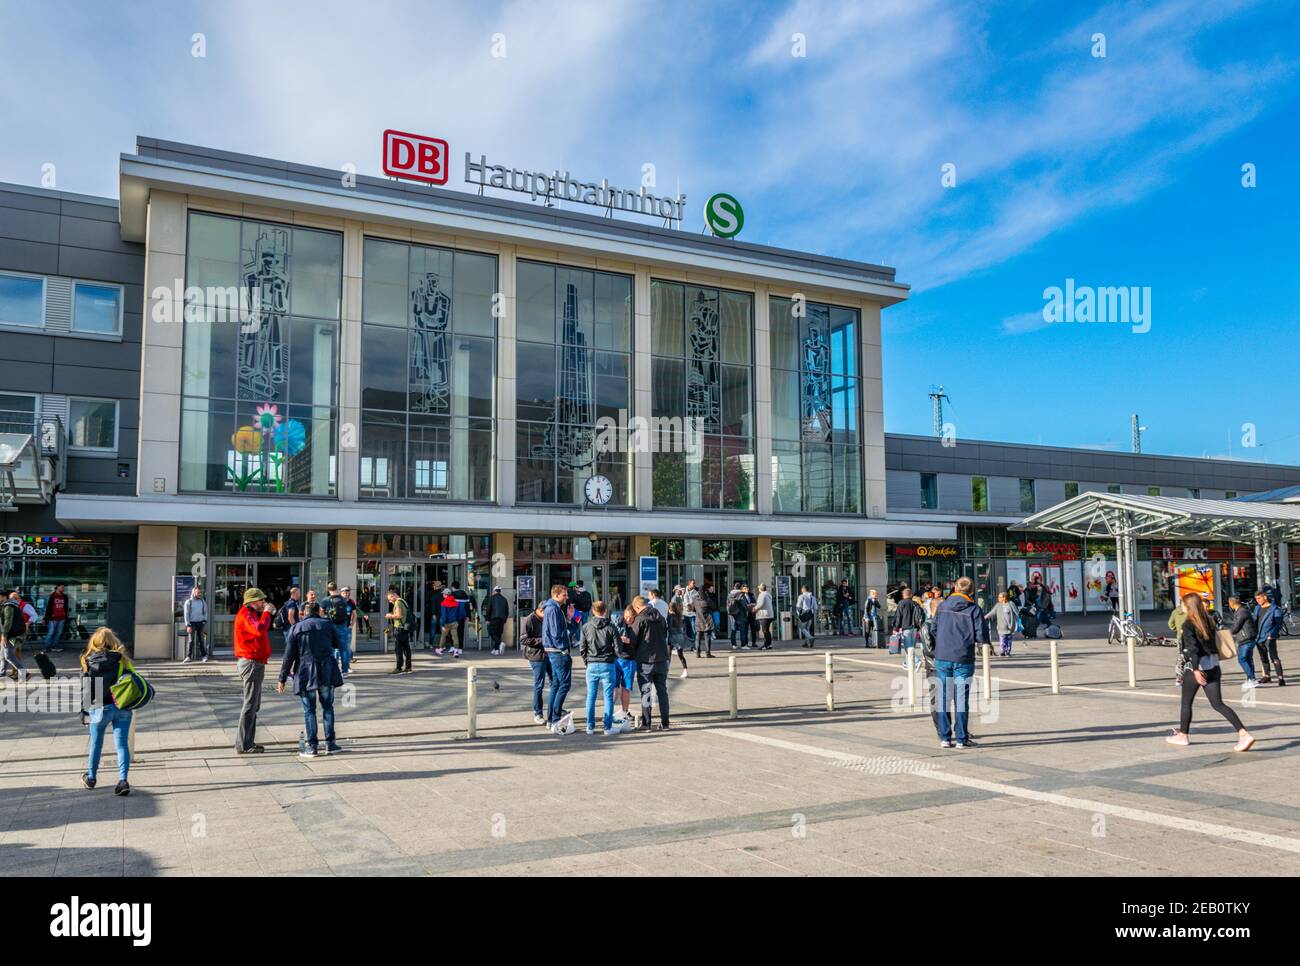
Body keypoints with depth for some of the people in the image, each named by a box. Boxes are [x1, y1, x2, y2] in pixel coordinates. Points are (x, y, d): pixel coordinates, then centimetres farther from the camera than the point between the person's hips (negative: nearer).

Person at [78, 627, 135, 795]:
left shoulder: (88, 662, 0)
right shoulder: (122, 660, 1)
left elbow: (85, 690, 0)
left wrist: (84, 713, 7)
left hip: (100, 708, 0)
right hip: (122, 707, 0)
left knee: (95, 743, 20)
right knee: (122, 743, 3)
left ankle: (90, 778, 36)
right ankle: (123, 780, -6)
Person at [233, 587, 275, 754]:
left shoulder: (251, 614, 18)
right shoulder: (246, 615, -14)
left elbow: (265, 628, 21)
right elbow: (259, 630, -30)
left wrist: (270, 614, 11)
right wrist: (266, 613, -19)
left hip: (254, 663, 11)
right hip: (251, 663, -11)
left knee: (254, 705, 16)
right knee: (250, 704, -8)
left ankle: (247, 742, 22)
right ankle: (244, 745, -4)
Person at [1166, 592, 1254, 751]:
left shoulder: (1188, 625, -13)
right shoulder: (1208, 621, 9)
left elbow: (1193, 648, -22)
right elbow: (1213, 644, 16)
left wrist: (1196, 669, -26)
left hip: (1196, 668, -7)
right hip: (1213, 666, 7)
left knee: (1186, 702, 11)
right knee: (1218, 704, 6)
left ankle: (1182, 736, 23)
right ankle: (1244, 734, -8)